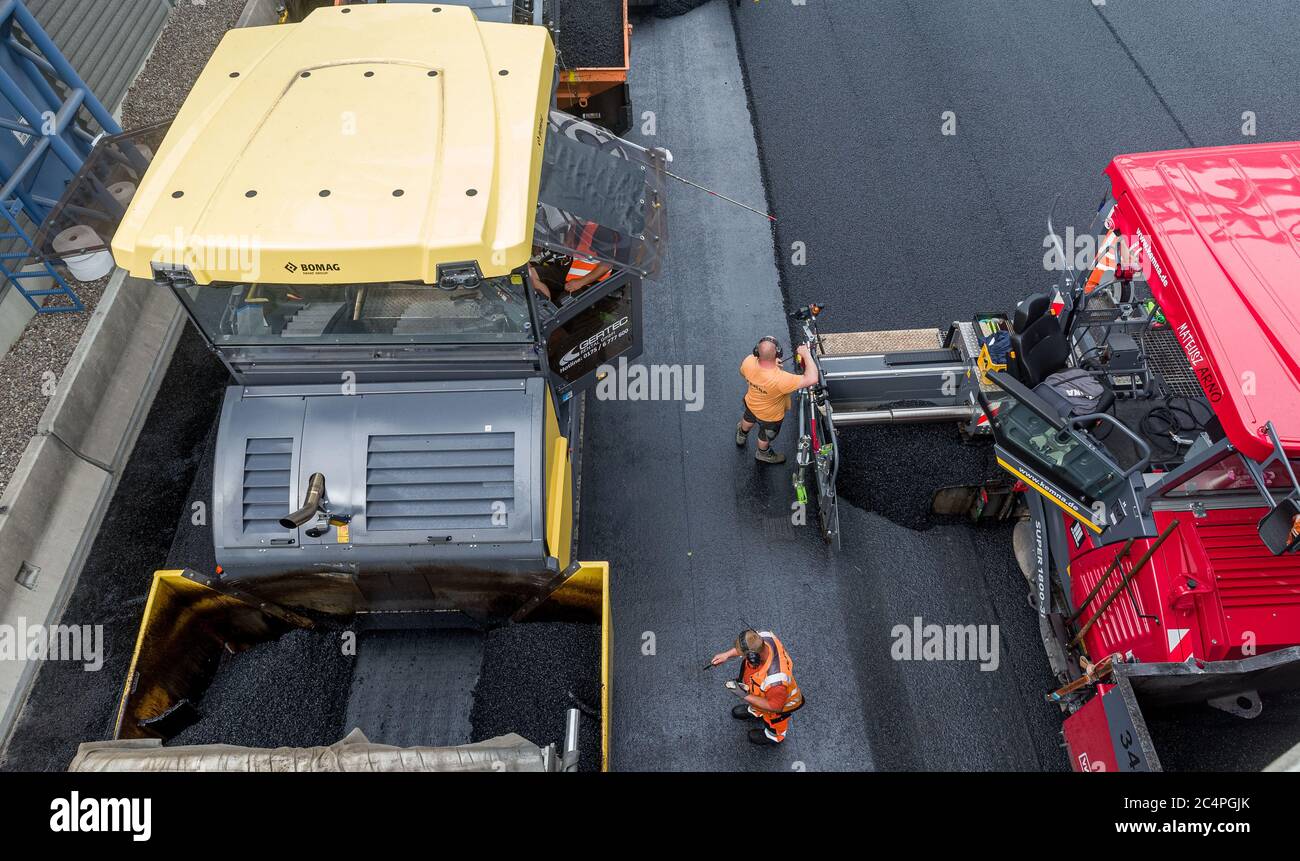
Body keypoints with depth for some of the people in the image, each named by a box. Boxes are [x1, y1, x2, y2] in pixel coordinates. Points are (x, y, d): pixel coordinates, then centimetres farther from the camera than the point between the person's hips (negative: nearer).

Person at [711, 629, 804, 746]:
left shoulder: (775, 680, -51)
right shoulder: (763, 637, -34)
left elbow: (775, 707, -32)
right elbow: (748, 646, -7)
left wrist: (745, 696, -30)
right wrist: (727, 654, -13)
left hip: (781, 704, -6)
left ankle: (774, 736, 61)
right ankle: (757, 712, 67)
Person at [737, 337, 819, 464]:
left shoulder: (748, 362, -34)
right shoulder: (780, 379, -50)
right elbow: (812, 379, -50)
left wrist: (769, 363, -11)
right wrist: (806, 354, -38)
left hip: (751, 403, 4)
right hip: (771, 416, -4)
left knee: (748, 419, 40)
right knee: (766, 436, 31)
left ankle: (741, 435, 72)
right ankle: (763, 453, 63)